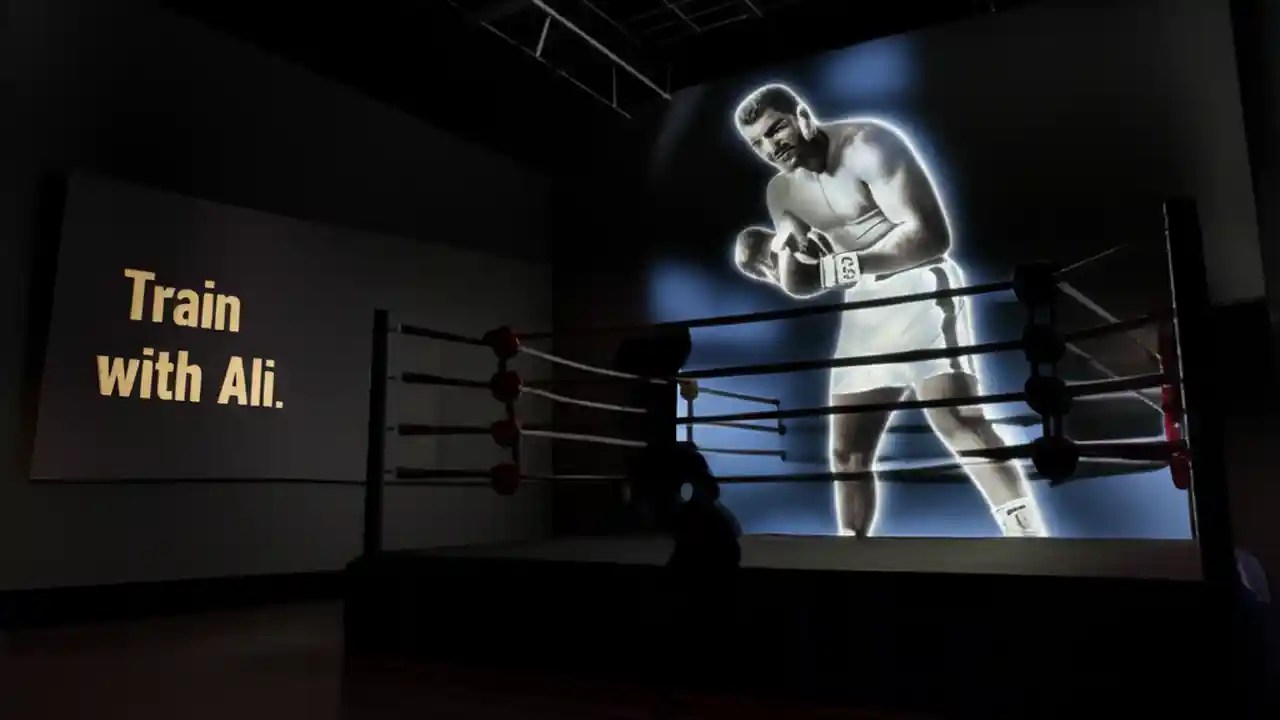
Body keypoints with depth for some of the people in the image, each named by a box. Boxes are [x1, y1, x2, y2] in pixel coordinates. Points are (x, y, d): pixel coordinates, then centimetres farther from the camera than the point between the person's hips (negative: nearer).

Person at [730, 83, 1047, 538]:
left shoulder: (868, 145, -13)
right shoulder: (781, 194, 8)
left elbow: (931, 235, -22)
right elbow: (803, 285, 11)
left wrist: (840, 267, -20)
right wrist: (779, 259, -11)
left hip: (921, 287, -6)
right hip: (863, 308, 7)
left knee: (958, 418, -26)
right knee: (847, 451, 5)